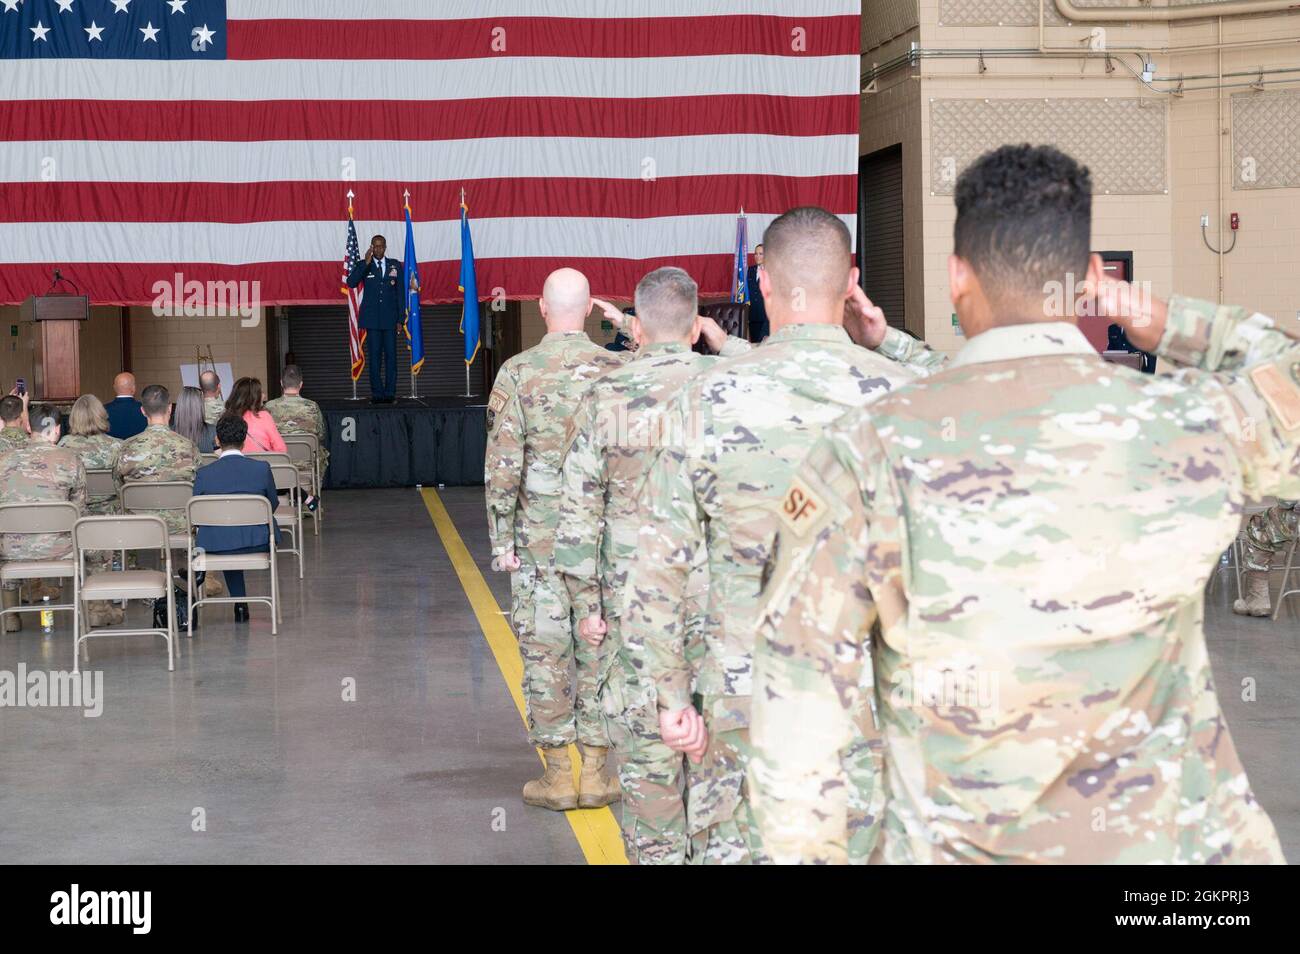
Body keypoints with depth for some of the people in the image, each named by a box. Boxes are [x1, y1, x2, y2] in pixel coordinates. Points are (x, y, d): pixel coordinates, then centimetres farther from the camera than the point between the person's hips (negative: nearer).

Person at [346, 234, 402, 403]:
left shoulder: (395, 265, 9)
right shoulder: (363, 266, 5)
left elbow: (400, 292, 9)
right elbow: (351, 283, -12)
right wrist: (366, 263, -16)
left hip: (390, 318, 1)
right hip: (372, 318, -1)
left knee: (391, 355, 0)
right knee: (374, 356, -1)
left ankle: (390, 392, 3)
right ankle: (377, 393, 0)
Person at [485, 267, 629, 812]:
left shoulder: (517, 373, -5)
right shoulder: (618, 371, 0)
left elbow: (502, 465, -7)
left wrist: (501, 540, -1)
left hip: (541, 535, -2)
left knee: (545, 650, 4)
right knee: (600, 648, 7)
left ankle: (558, 775, 7)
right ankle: (595, 774, 11)